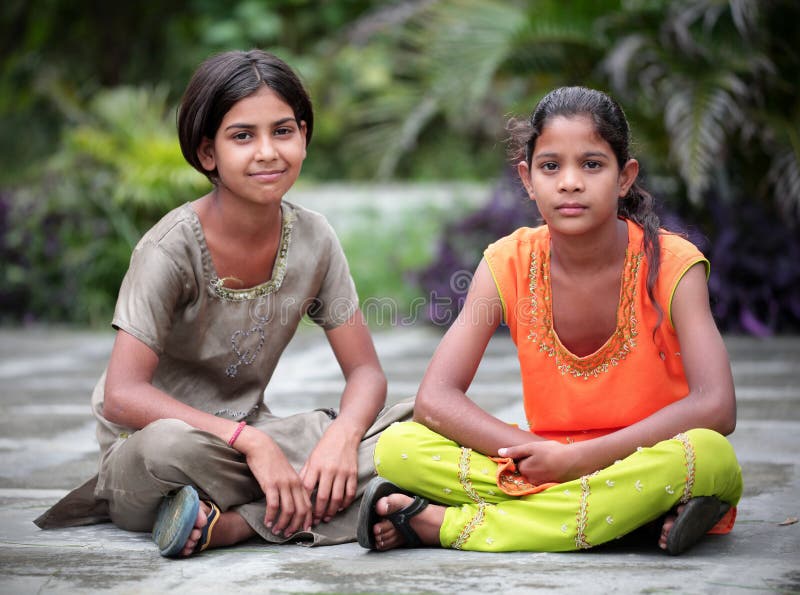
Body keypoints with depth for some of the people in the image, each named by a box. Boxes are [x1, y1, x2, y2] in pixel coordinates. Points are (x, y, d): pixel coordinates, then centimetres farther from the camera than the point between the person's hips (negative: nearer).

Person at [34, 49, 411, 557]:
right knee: (173, 445, -42)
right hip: (143, 451, -5)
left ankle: (229, 521, -26)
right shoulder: (172, 248, -17)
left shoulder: (313, 239, -2)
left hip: (248, 436, 6)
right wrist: (250, 441, -32)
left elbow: (366, 371, 0)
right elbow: (122, 397, -25)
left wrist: (342, 434, -23)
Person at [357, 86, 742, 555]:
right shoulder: (511, 264, -4)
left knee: (710, 456, -38)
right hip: (546, 463, 1)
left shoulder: (671, 263, -11)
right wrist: (543, 458, -24)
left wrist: (579, 457, -24)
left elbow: (716, 407, -23)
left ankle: (443, 524, -27)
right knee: (396, 449, -19)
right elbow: (434, 400, -11)